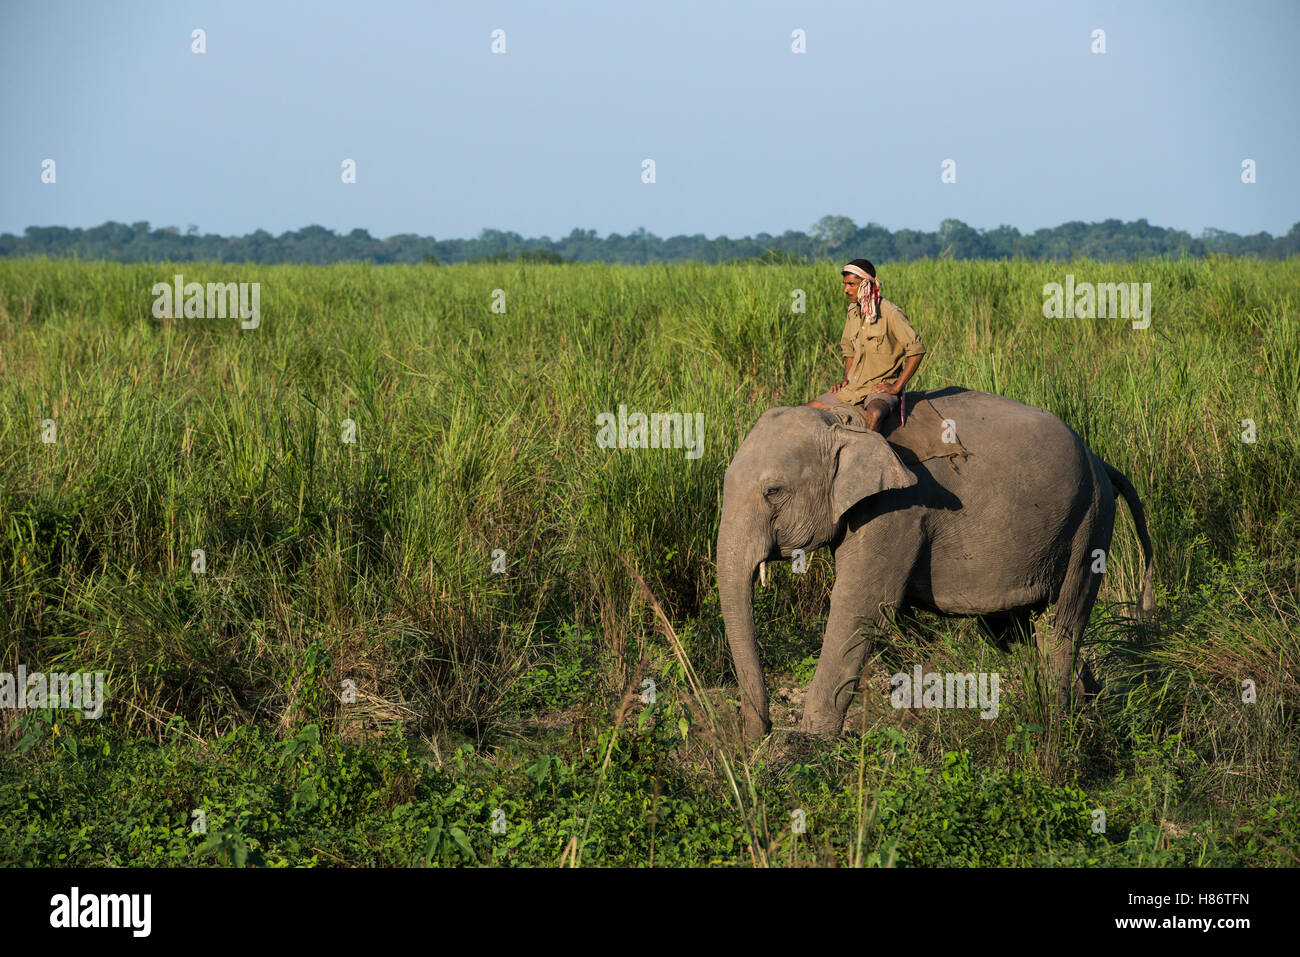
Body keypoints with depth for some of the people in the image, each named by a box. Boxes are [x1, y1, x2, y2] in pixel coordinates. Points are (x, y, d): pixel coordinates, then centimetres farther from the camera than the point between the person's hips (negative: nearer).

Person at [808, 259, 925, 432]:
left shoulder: (890, 313, -15)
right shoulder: (853, 311, 9)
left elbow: (917, 349, -17)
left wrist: (896, 387, -16)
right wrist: (846, 379, 10)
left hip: (882, 387, -8)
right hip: (854, 385, 8)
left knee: (874, 414, -40)